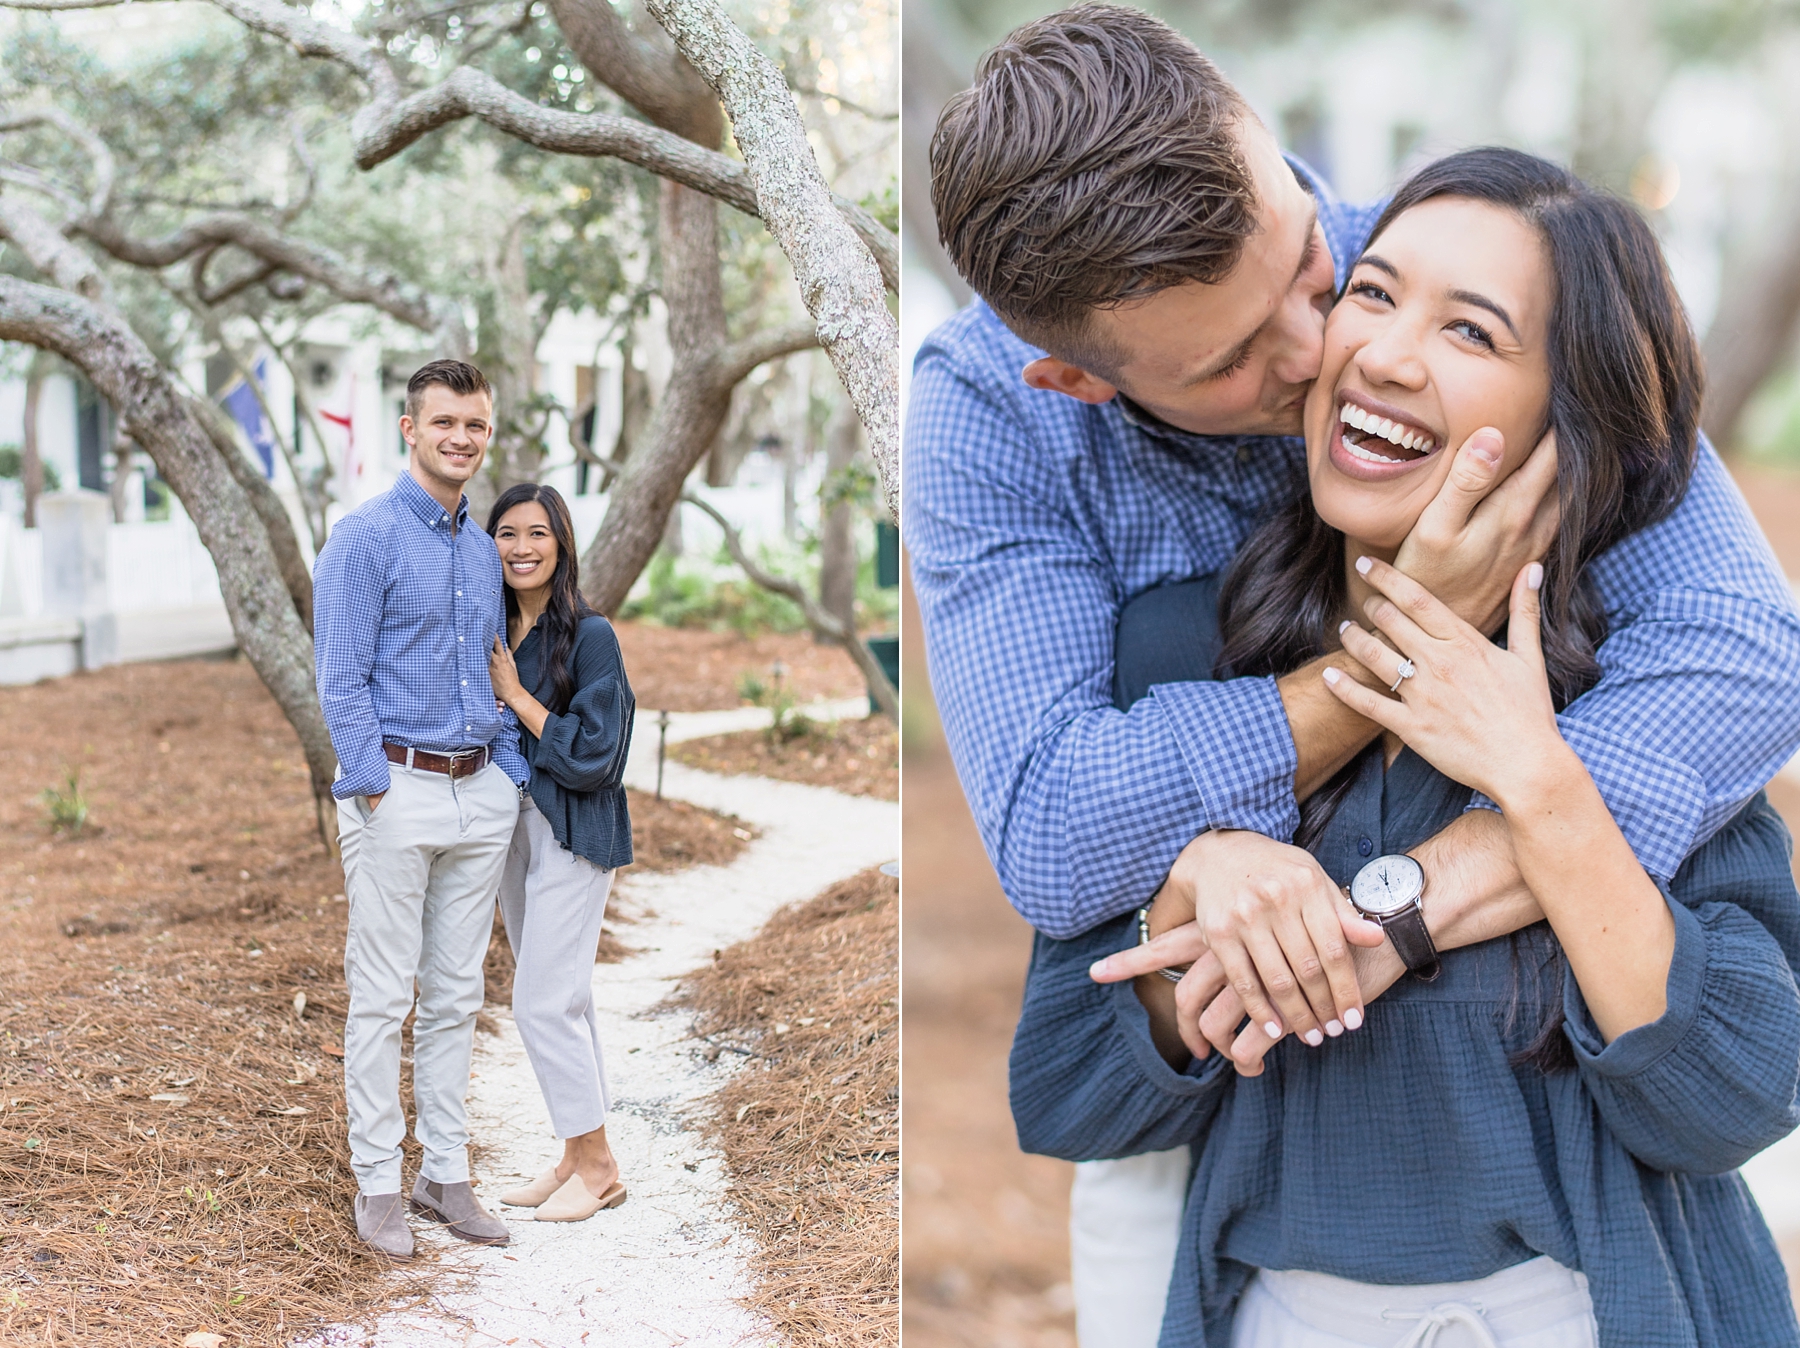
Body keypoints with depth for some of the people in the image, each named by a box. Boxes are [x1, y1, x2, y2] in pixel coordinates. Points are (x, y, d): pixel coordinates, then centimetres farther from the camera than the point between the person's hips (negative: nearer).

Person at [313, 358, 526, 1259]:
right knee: (382, 998, -1)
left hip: (482, 794, 6)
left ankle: (446, 1172, 19)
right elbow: (341, 680, -10)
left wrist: (514, 773, 8)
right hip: (398, 789, -6)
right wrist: (375, 789, -16)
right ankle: (378, 1186, 7)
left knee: (456, 996, 11)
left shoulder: (486, 549, 14)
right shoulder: (365, 538, -6)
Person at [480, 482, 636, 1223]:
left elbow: (592, 757, -17)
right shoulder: (492, 634, 7)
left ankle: (597, 1167, 6)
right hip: (512, 828, 7)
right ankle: (579, 1156, 22)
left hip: (571, 835, -7)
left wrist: (515, 695, -16)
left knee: (544, 1002, -7)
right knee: (564, 1000, 13)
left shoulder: (590, 636, -13)